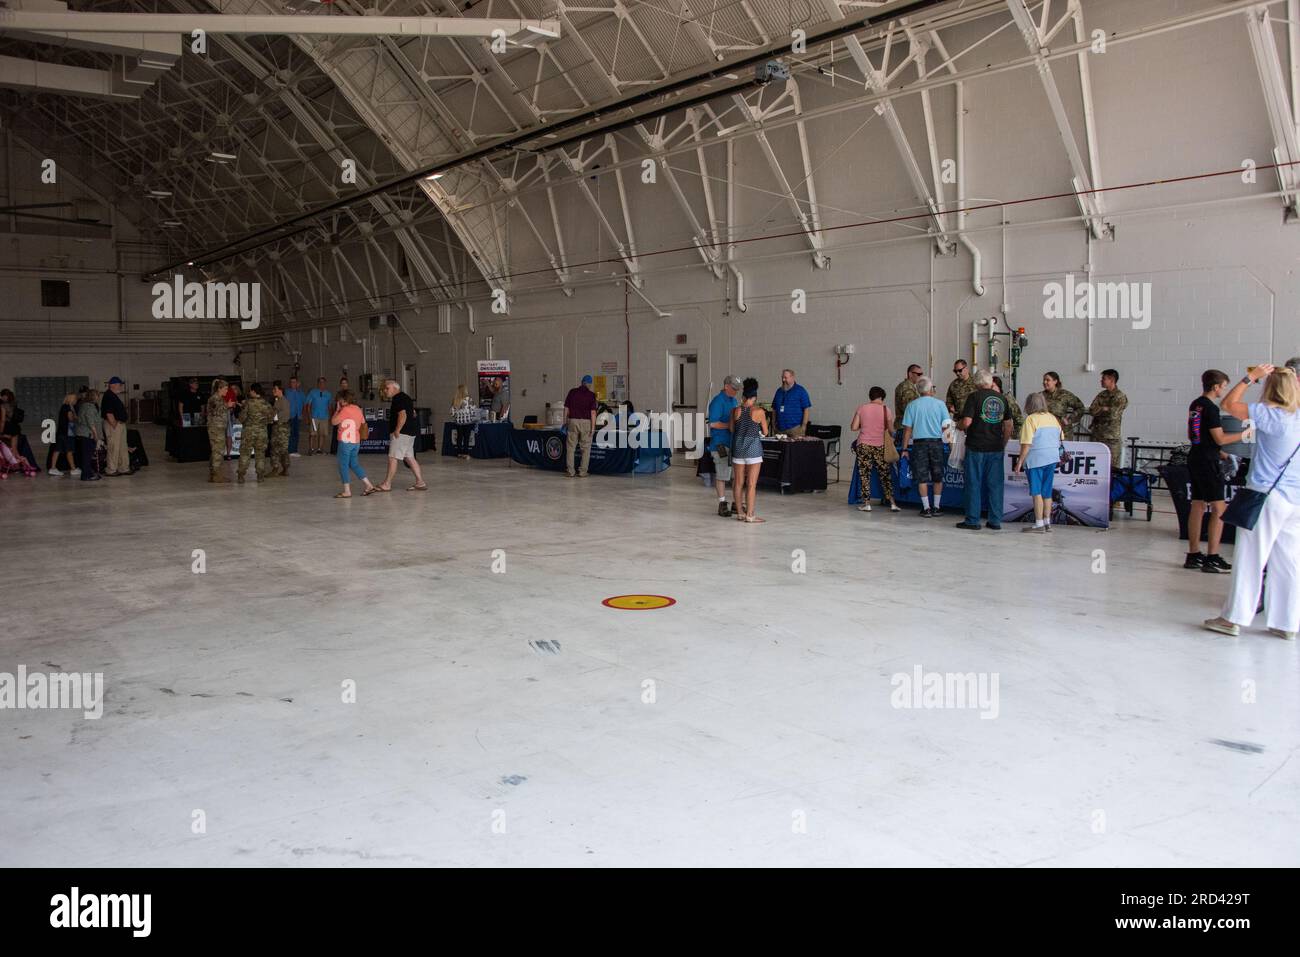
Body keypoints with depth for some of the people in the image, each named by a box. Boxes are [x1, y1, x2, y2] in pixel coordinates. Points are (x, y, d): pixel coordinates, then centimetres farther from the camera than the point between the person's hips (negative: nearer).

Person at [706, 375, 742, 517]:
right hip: (721, 444, -8)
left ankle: (736, 504, 17)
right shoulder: (717, 401, -11)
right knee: (721, 476, -2)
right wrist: (731, 425, -18)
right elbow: (713, 423, -17)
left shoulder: (734, 400, 16)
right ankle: (722, 505, 6)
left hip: (734, 443, 8)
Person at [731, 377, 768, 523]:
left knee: (739, 483, 11)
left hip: (738, 447, 4)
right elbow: (765, 432, -1)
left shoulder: (735, 411, -1)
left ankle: (740, 513, 17)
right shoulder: (759, 411, -9)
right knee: (751, 484, 0)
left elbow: (732, 430, 8)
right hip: (753, 448, -3)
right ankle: (750, 515, 1)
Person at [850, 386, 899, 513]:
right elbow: (891, 430, 3)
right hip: (879, 446, 1)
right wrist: (892, 437, 24)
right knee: (885, 474, 8)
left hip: (864, 445, -1)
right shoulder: (886, 409, 0)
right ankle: (892, 503, 6)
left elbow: (853, 427, -2)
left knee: (864, 474, 5)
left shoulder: (862, 408, 0)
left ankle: (867, 503, 2)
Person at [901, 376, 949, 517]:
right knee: (937, 477, 13)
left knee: (922, 477, 5)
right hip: (936, 442, 1)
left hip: (919, 443, -1)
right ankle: (936, 507, 19)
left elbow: (907, 429, -2)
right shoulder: (940, 404, -1)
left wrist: (905, 448, 3)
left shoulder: (912, 405, -1)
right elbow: (947, 426, -2)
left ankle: (926, 508, 4)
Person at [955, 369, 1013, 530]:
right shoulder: (1001, 398, 8)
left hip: (976, 446, -4)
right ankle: (995, 521, 12)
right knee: (995, 484, 8)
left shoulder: (974, 397, -8)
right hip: (996, 448, 4)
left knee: (974, 484, 3)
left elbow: (967, 422, -16)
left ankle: (972, 520, 5)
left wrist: (958, 426, 5)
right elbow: (1008, 426, 11)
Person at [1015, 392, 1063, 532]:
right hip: (1052, 459, 7)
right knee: (1047, 492, 12)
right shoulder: (1053, 418, 11)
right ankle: (1047, 523, 16)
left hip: (1036, 460, -7)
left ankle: (1039, 523, -5)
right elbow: (1061, 438, 17)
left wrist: (1020, 462, -11)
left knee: (1036, 492, -4)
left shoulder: (1031, 419, -11)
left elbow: (1026, 444, -16)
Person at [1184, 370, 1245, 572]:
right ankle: (1211, 558, -9)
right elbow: (1220, 438, -16)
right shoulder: (1210, 408, -15)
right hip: (1207, 463, -9)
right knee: (1219, 509, -7)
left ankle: (1193, 555, 14)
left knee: (1197, 506, 11)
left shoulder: (1195, 405, 12)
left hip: (1195, 459, 9)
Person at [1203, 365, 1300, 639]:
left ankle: (1234, 618, 3)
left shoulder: (1269, 414, -12)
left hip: (1266, 494, -5)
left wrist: (1251, 377, -1)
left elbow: (1229, 405, -9)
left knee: (1250, 557, -1)